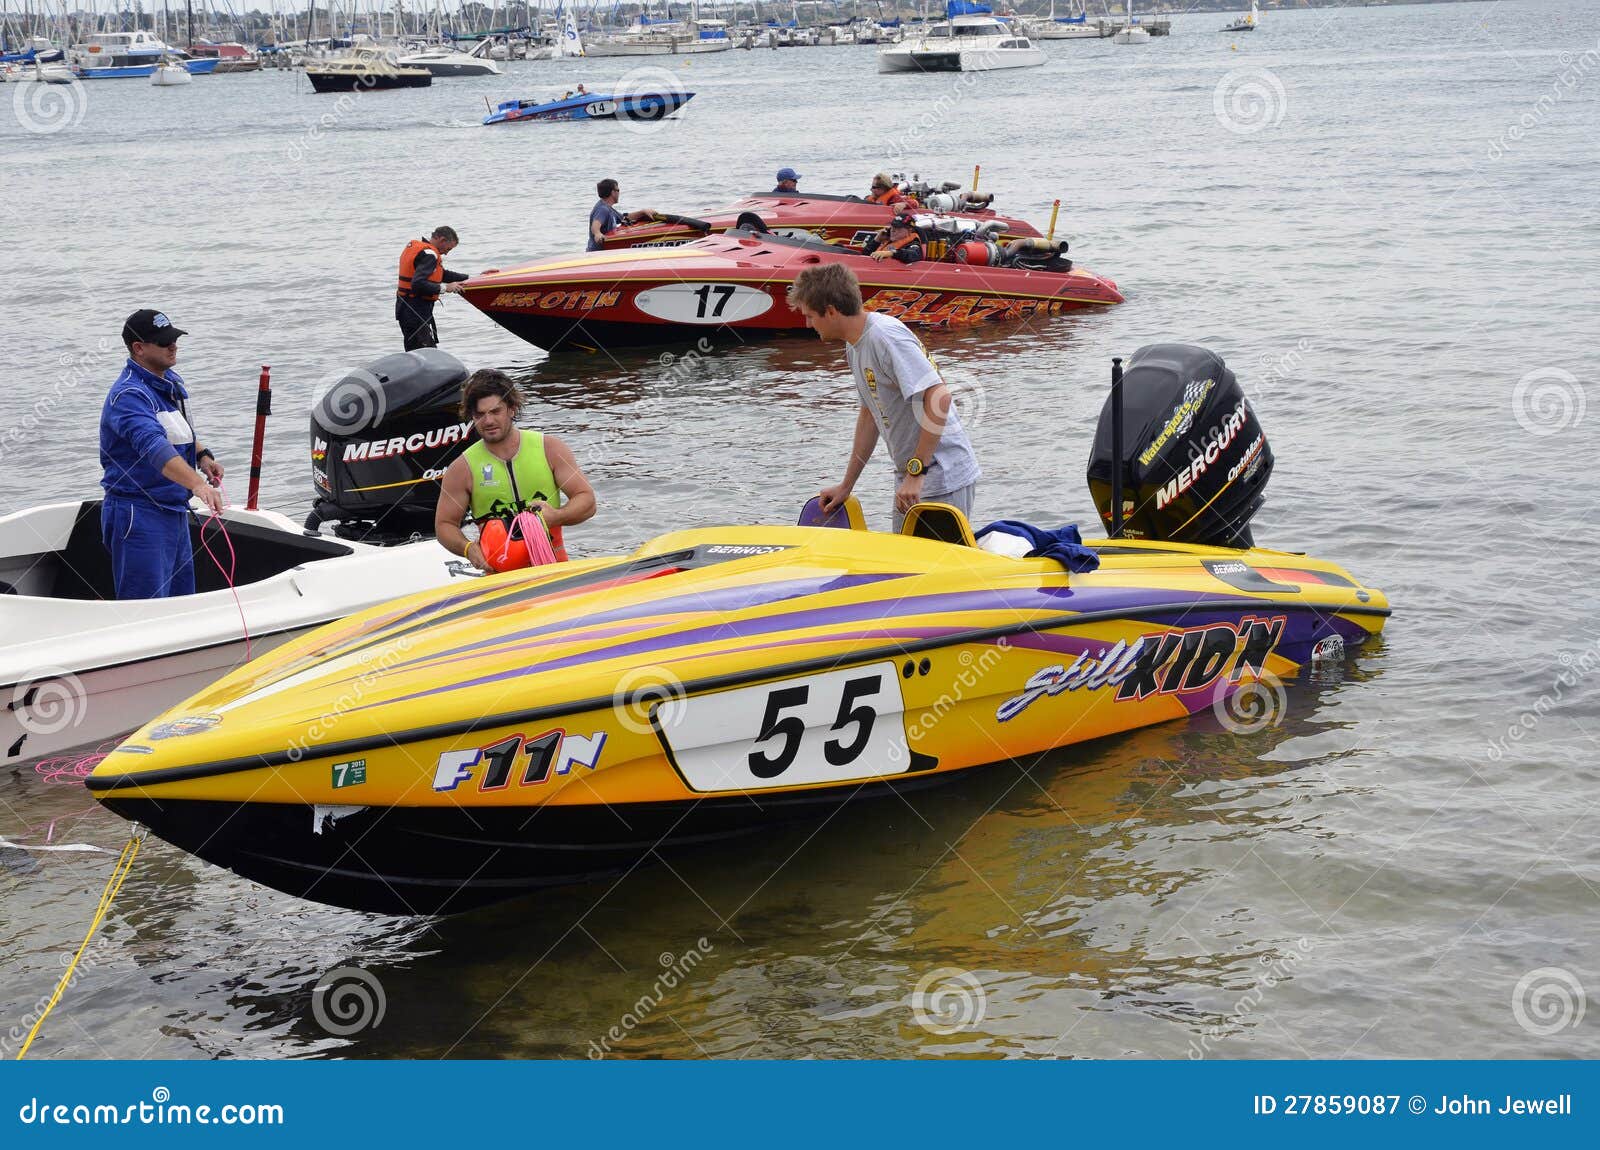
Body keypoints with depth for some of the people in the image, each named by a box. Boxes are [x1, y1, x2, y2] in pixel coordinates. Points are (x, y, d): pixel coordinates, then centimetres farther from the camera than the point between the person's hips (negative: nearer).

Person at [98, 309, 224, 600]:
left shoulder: (173, 382, 9)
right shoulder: (129, 395, -21)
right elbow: (153, 446, -38)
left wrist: (202, 456, 7)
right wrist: (197, 484, -52)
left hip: (174, 510, 9)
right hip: (138, 514, -9)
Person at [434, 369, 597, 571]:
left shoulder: (549, 448, 5)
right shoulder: (462, 469, 2)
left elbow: (587, 501, 4)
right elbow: (444, 524, 9)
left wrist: (556, 517, -16)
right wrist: (467, 549, -12)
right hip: (500, 576, -1)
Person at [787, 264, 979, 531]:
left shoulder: (886, 336, -20)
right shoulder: (855, 346, 11)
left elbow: (939, 397, -28)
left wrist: (916, 472, -26)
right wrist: (846, 486, 23)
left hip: (944, 480, -10)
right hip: (911, 477, 10)